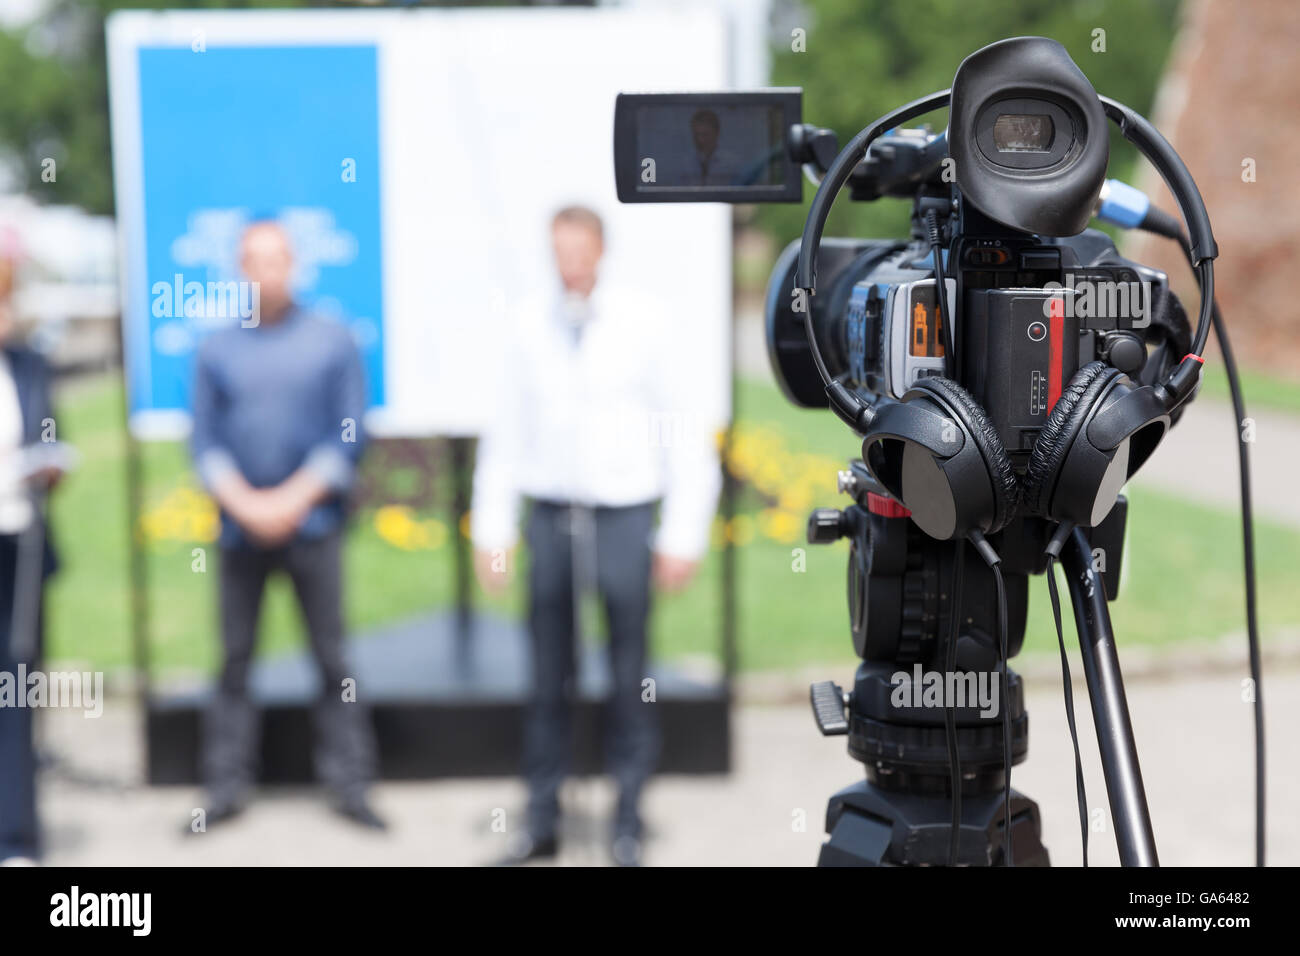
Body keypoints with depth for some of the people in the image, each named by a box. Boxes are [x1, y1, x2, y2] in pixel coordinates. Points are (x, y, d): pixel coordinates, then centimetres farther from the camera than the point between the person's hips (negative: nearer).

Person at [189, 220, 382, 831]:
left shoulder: (331, 342, 3)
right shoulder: (217, 350, 8)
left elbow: (349, 435, -1)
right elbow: (205, 441, 6)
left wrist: (294, 498, -9)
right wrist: (243, 502, -9)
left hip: (312, 521, -1)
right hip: (239, 524, 2)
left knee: (331, 657, 0)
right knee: (235, 658, 6)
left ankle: (348, 783, 8)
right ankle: (226, 787, 14)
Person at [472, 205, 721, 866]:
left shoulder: (640, 326, -3)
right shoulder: (530, 327, 3)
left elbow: (685, 438, 0)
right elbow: (505, 436, 9)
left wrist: (683, 538, -3)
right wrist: (491, 531, 7)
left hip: (623, 512, -2)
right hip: (550, 512, 2)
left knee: (629, 673, 3)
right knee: (549, 672, 8)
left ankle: (628, 823, 15)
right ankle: (541, 818, 19)